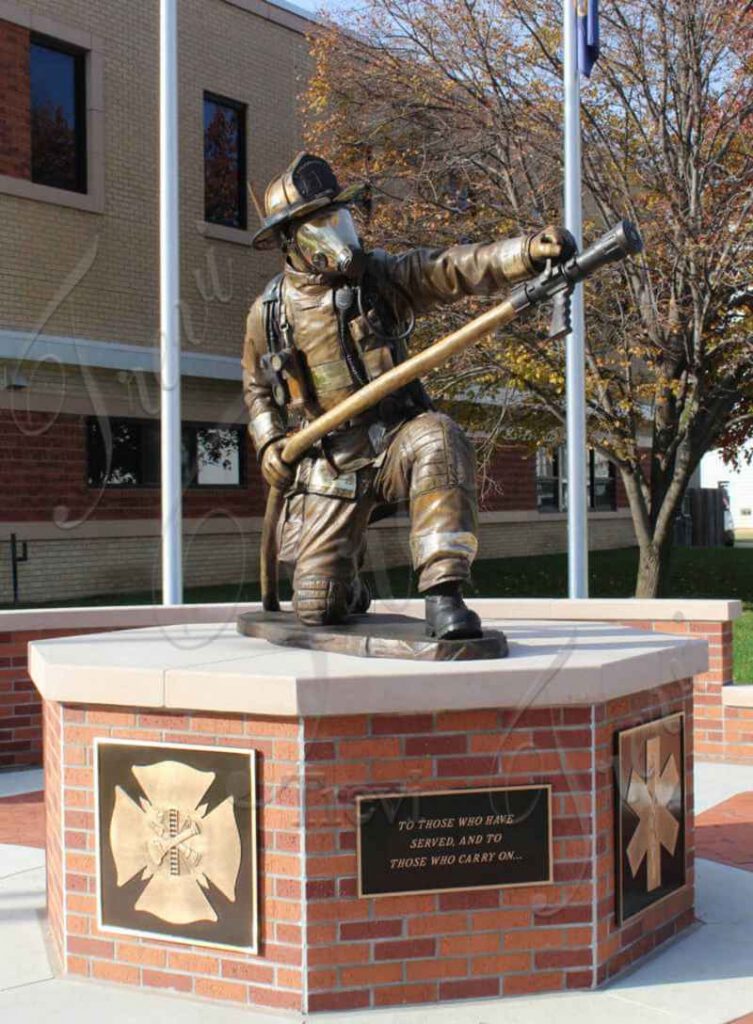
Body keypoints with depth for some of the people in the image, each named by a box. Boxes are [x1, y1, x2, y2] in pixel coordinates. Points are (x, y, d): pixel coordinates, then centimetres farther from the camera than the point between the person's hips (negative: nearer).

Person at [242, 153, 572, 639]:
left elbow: (458, 269, -16)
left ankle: (443, 596, -36)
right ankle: (349, 579, 36)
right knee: (319, 608, -4)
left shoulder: (382, 276, -1)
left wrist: (529, 250, -33)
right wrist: (269, 444, 3)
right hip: (330, 463, 2)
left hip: (395, 440, -1)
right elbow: (257, 387, 20)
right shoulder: (268, 312, 4)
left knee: (438, 440, -39)